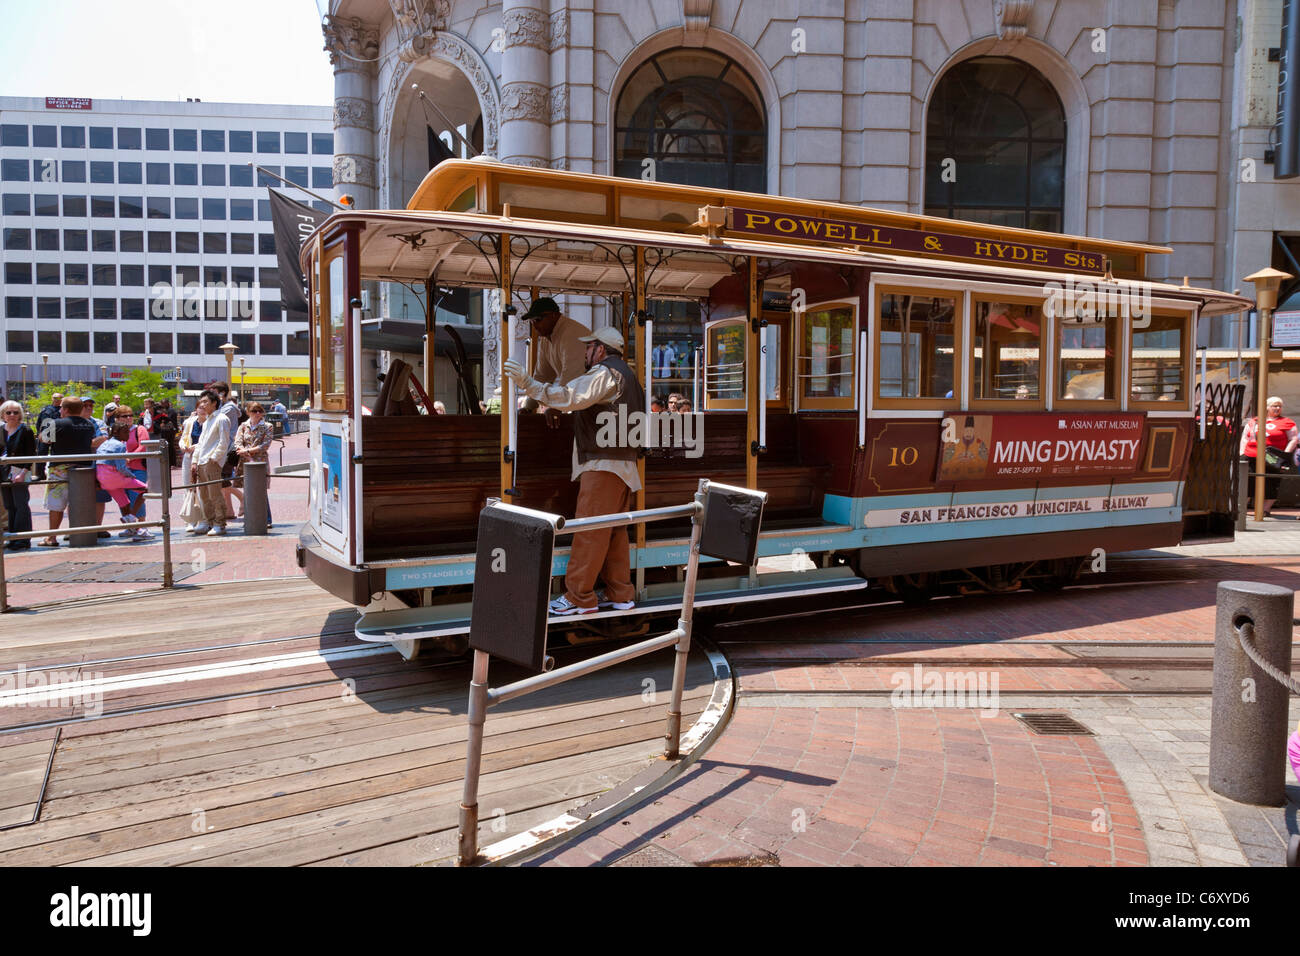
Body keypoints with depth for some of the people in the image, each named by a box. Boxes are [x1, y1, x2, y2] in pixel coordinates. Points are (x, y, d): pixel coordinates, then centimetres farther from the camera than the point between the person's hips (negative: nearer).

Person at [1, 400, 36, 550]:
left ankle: (24, 540, -4)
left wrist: (23, 473, -16)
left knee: (21, 506, -7)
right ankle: (13, 539, 16)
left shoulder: (26, 431, -5)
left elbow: (31, 455, -8)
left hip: (20, 472, -6)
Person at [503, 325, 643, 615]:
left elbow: (567, 397, -22)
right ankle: (619, 594, 15)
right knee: (614, 531, 12)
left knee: (589, 530, -8)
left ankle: (579, 596, -5)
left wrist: (528, 383, -21)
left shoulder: (605, 373, -10)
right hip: (623, 465, 10)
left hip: (603, 464, -10)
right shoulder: (625, 375, 23)